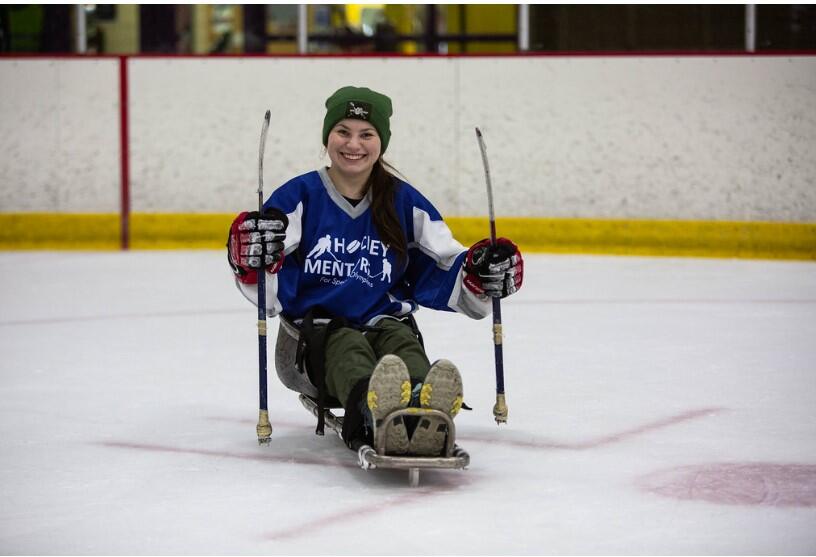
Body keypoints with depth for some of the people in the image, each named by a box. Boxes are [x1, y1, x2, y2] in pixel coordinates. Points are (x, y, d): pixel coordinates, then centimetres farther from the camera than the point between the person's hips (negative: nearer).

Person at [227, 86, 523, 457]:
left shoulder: (404, 202, 13)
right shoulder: (298, 197, 6)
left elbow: (441, 275, 14)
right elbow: (271, 293, -1)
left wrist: (480, 272, -8)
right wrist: (255, 260, -24)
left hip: (386, 324, 2)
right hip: (316, 334, -2)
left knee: (404, 343, -33)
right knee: (347, 349, -36)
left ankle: (425, 409, -69)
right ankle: (373, 409, -73)